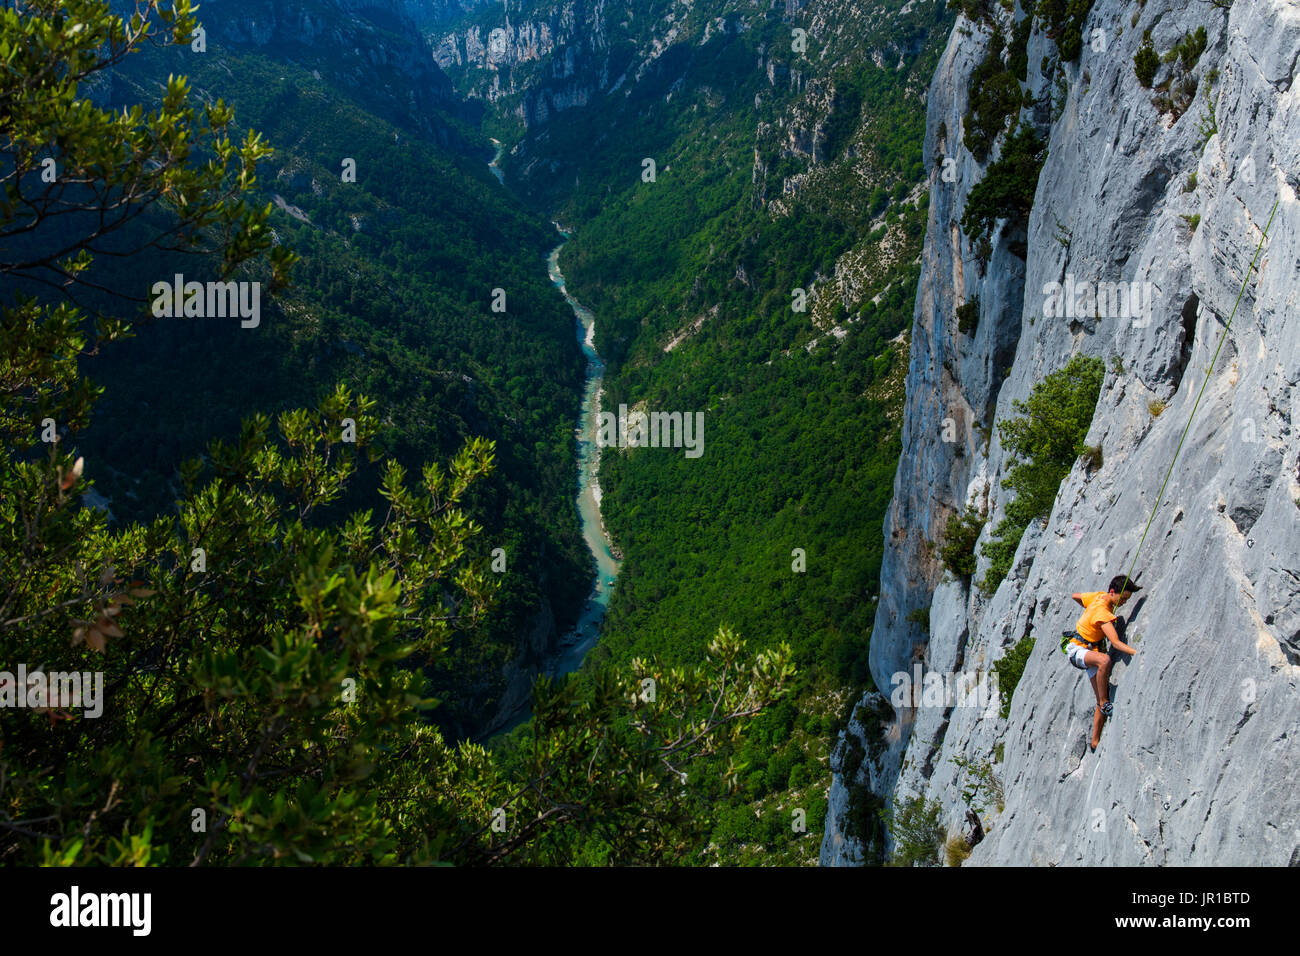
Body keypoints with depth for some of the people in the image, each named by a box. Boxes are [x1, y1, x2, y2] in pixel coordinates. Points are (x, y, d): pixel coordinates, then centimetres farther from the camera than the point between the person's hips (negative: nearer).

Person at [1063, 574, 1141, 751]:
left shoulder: (1099, 596, -1)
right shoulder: (1103, 613, -27)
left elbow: (1075, 596, 18)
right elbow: (1116, 643, -36)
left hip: (1091, 650, 10)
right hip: (1076, 649, -10)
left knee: (1104, 701, 2)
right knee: (1105, 659, -43)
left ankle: (1095, 742, 7)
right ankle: (1104, 703, -26)